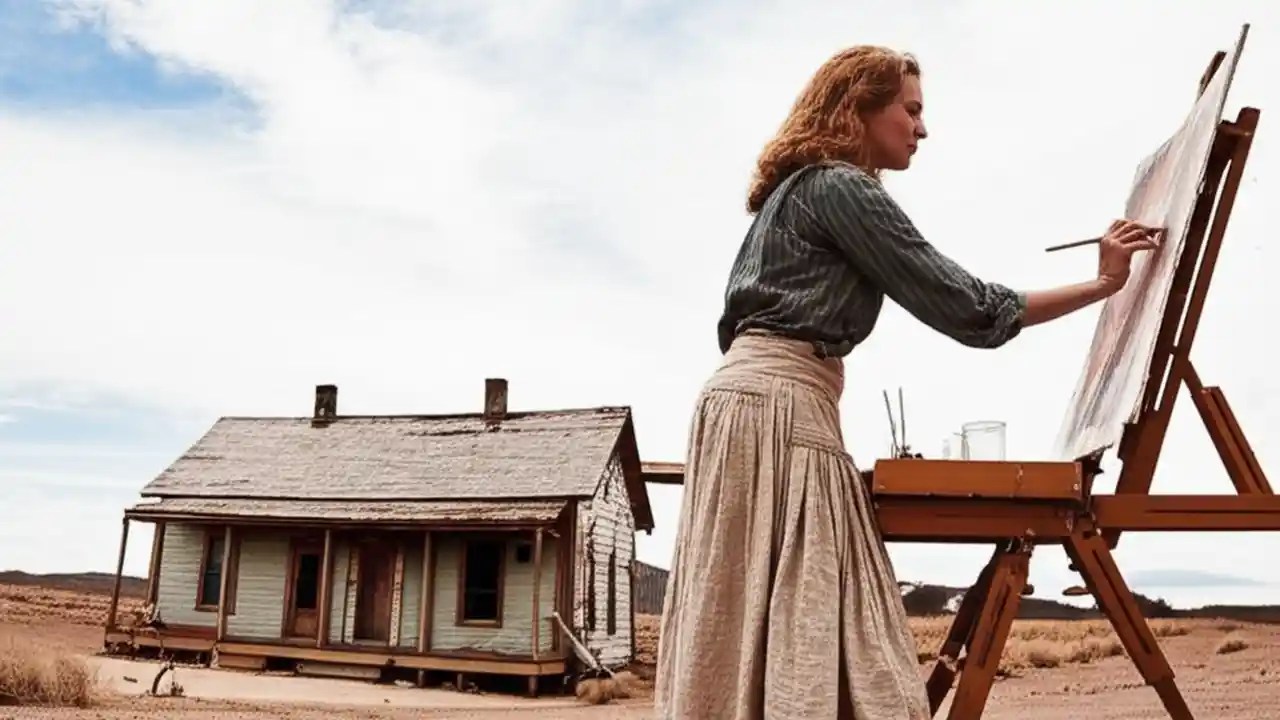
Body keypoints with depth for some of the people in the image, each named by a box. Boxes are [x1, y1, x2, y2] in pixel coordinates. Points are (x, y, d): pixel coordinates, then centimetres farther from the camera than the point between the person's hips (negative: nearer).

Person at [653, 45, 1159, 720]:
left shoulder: (795, 191, 24)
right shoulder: (841, 187, -5)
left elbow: (738, 319, 26)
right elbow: (967, 307, -8)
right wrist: (1100, 284, 0)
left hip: (750, 396, 10)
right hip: (780, 405, -10)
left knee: (757, 633, 5)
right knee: (800, 635, -13)